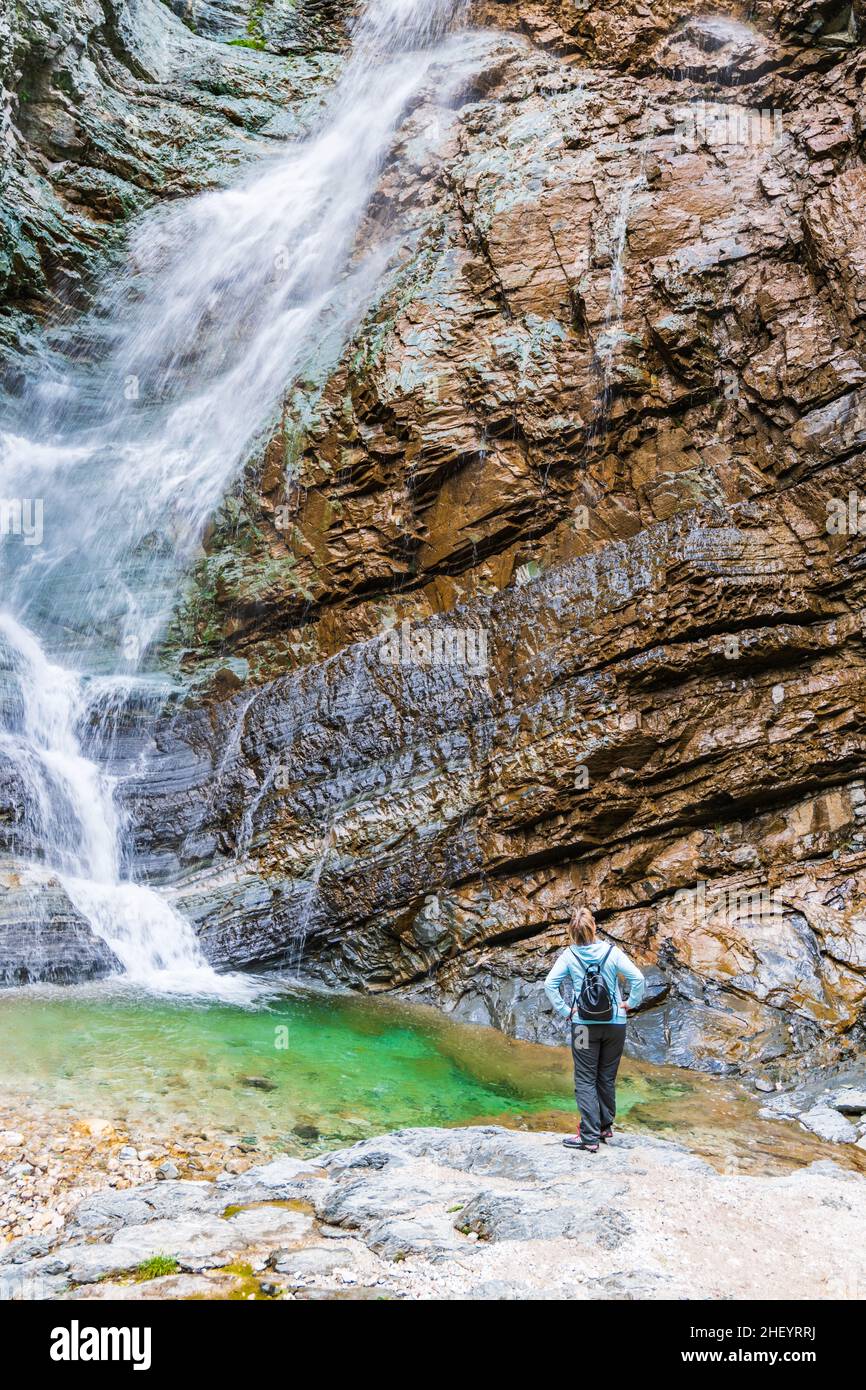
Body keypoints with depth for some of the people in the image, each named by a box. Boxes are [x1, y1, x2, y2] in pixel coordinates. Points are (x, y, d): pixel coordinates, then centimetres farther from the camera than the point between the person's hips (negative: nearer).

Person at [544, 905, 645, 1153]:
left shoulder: (569, 955, -7)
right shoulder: (612, 952, -7)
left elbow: (550, 984, -13)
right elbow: (637, 978, -12)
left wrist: (564, 1010, -5)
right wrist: (630, 1004, 1)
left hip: (584, 1024, -2)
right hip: (615, 1022, 2)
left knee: (585, 1080, 3)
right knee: (607, 1078, 16)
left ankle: (589, 1137, -2)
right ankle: (605, 1127, 28)